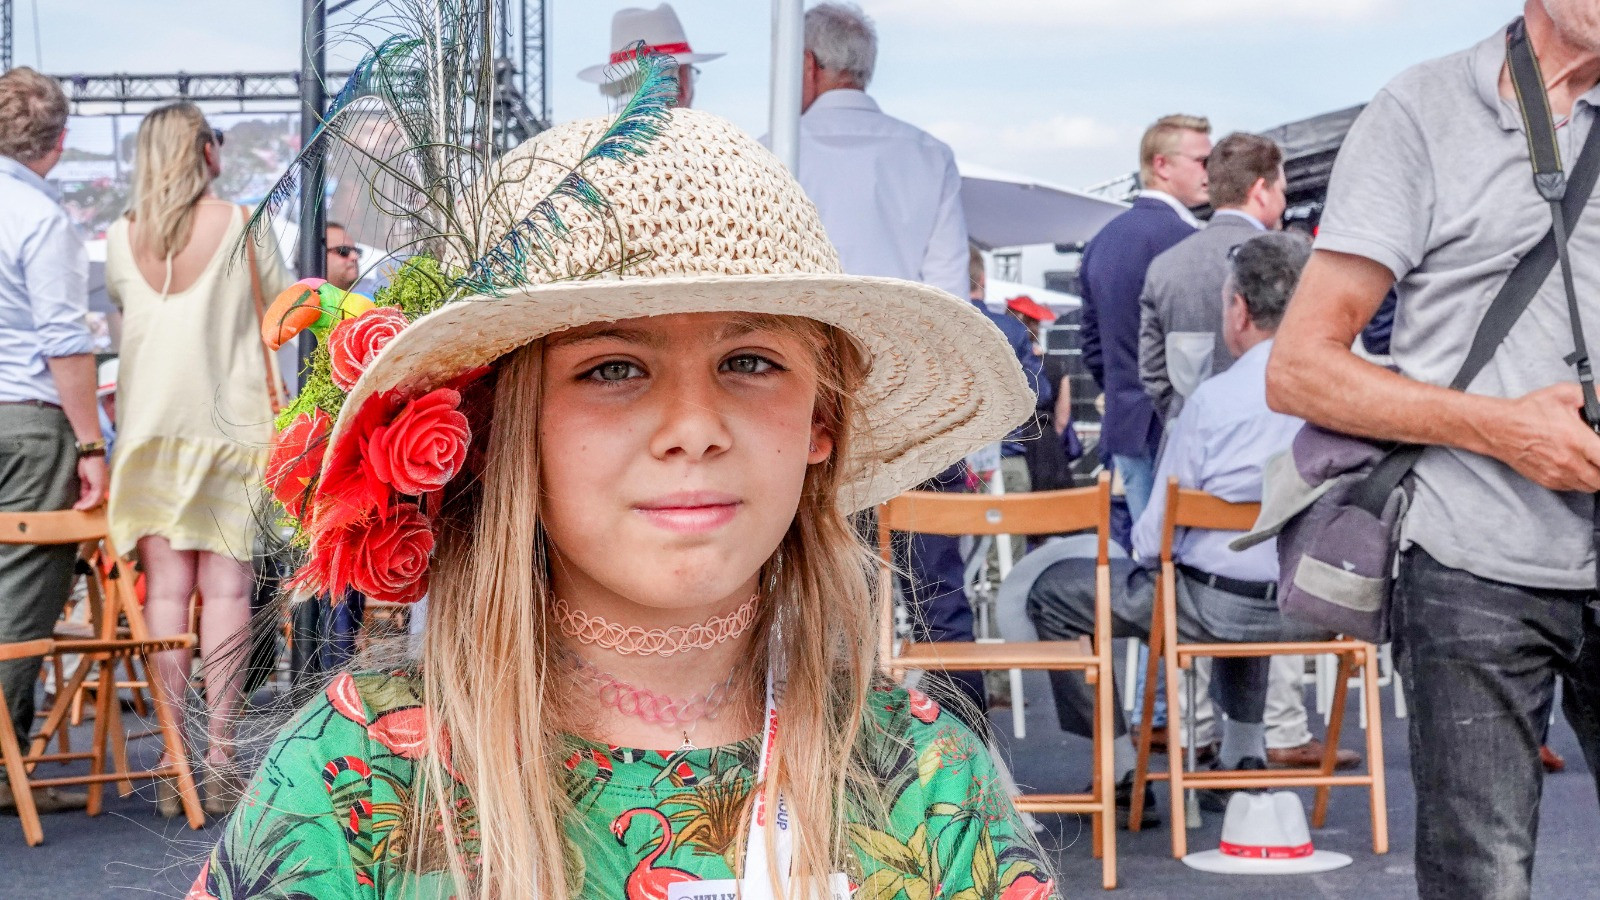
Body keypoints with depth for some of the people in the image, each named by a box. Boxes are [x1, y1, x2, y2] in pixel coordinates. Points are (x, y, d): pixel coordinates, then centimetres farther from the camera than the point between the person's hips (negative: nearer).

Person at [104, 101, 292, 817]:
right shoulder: (243, 226, -3)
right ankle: (219, 760, -3)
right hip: (229, 422, -2)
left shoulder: (120, 238, 5)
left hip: (149, 427, 3)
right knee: (226, 586, -1)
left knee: (165, 588, 3)